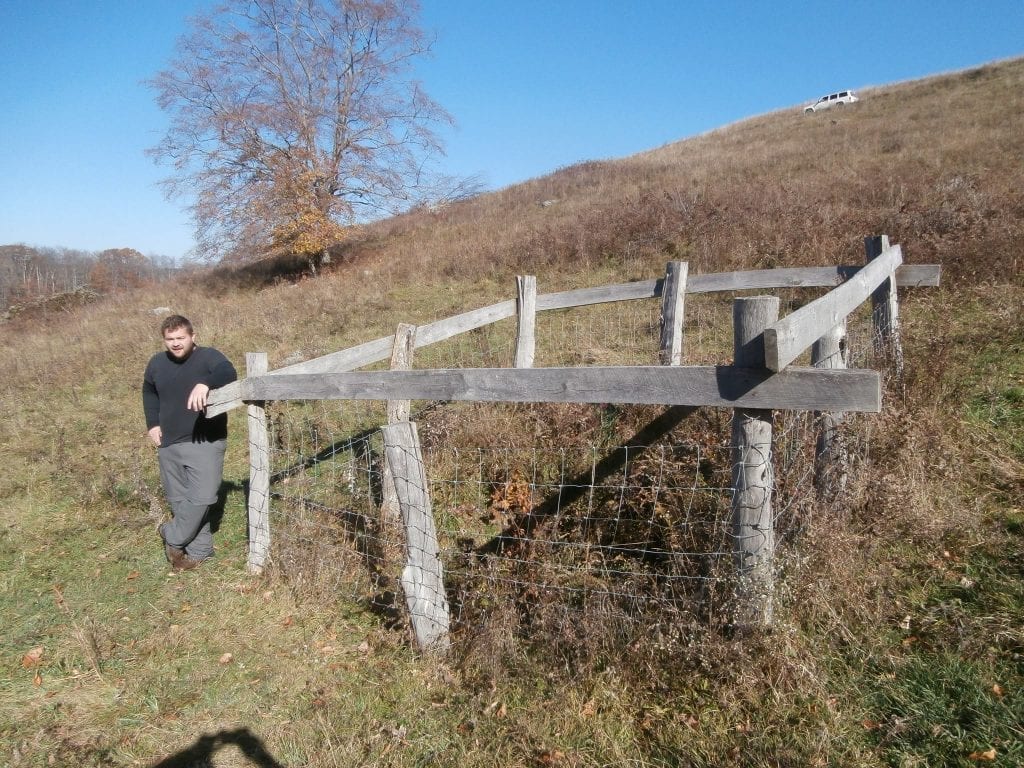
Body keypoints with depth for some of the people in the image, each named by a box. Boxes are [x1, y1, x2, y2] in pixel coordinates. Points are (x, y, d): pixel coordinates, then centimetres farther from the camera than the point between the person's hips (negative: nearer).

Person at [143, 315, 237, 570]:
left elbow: (229, 373, -33)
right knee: (179, 501, 10)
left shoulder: (207, 356, -11)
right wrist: (153, 423, 14)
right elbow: (149, 391, 26)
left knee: (201, 497, -13)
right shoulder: (157, 363, 7)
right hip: (170, 444, 6)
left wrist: (205, 384, -52)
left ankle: (172, 536, 12)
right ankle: (199, 550, 23)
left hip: (205, 442, -6)